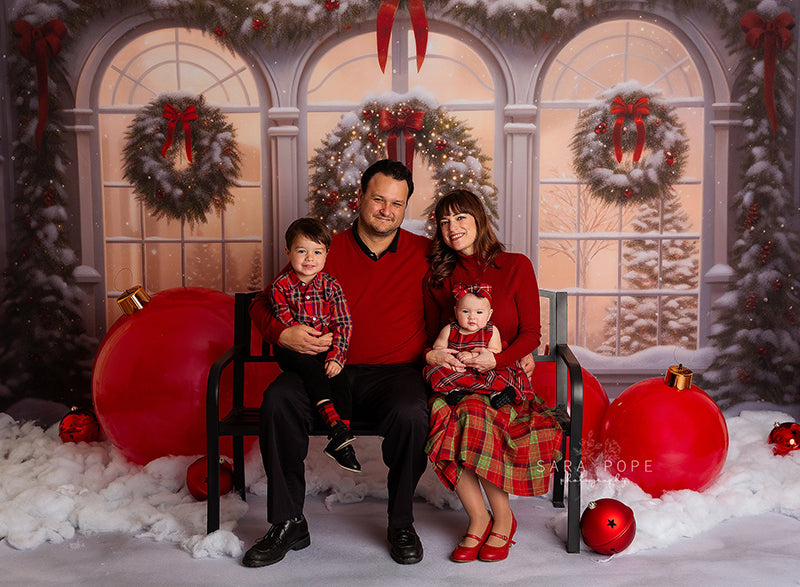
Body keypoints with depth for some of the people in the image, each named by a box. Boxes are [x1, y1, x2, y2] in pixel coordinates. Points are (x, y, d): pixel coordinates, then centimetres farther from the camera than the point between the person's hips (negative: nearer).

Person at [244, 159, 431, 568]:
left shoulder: (424, 254, 8)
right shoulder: (326, 251, 7)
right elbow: (262, 304, 9)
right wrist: (282, 333, -12)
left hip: (395, 371, -1)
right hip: (329, 369, 1)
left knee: (410, 413, -33)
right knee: (277, 399, -26)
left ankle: (401, 523, -7)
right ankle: (288, 523, -10)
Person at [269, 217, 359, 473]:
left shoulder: (331, 286, 2)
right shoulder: (280, 285, -1)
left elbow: (343, 324, -3)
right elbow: (285, 322, -7)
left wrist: (335, 356, -15)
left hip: (325, 348, 1)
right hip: (292, 349, -1)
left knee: (337, 377, -23)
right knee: (310, 367, -31)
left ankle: (339, 441, -23)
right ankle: (334, 422, -38)